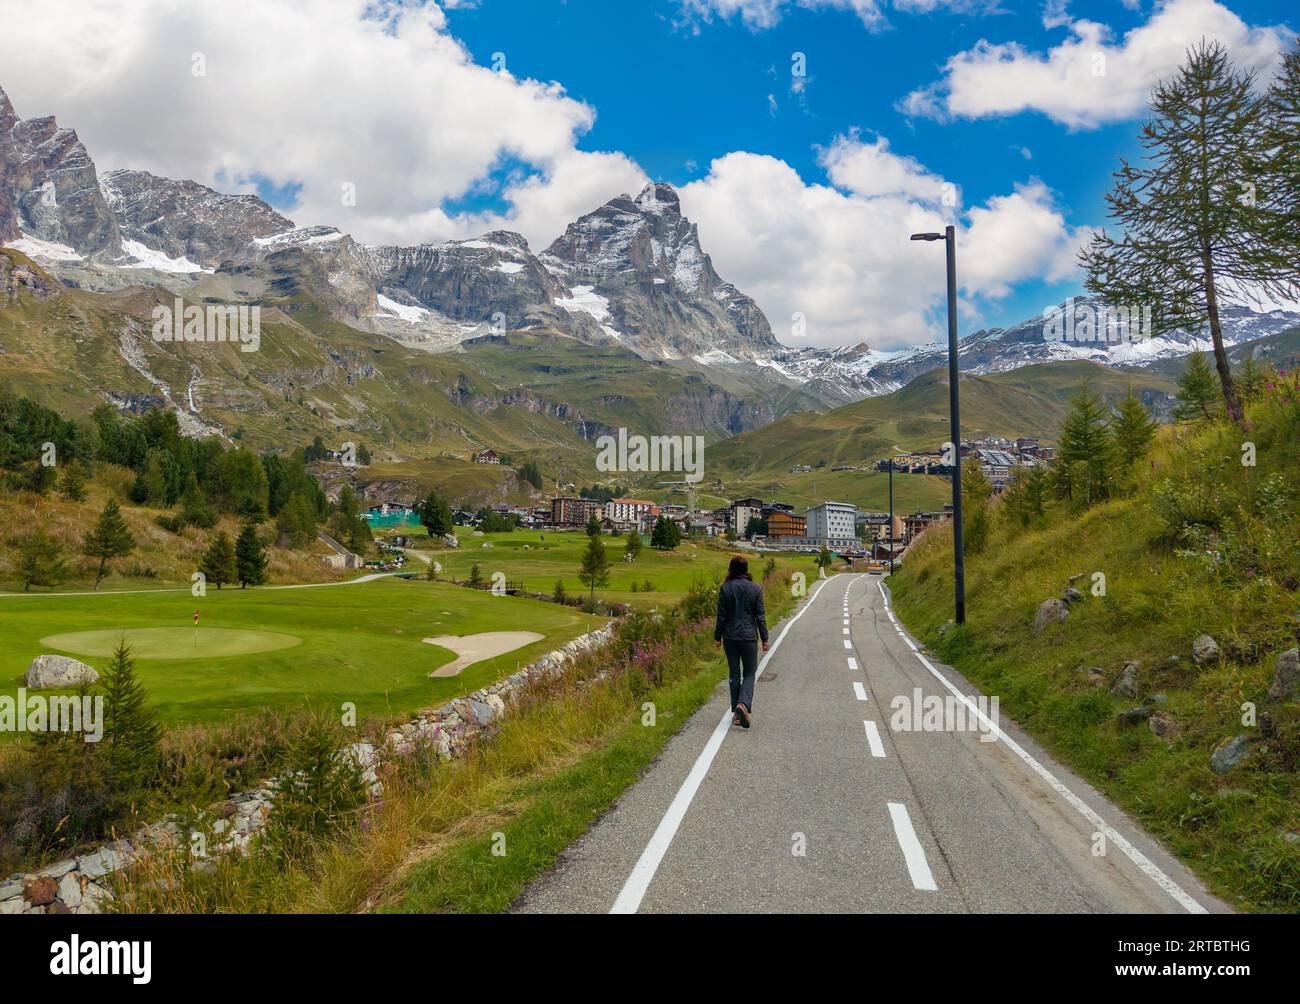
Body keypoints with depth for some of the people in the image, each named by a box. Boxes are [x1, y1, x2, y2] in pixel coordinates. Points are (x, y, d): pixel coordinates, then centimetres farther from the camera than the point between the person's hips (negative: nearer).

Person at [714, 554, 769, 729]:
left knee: (734, 674, 12)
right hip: (749, 637, -1)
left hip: (730, 637, 1)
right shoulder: (755, 589, -6)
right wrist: (764, 639, 4)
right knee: (749, 673, 9)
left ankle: (736, 713, 15)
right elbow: (760, 616, -3)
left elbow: (721, 615, -3)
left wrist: (717, 637, 7)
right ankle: (743, 704, -15)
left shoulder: (725, 588, -5)